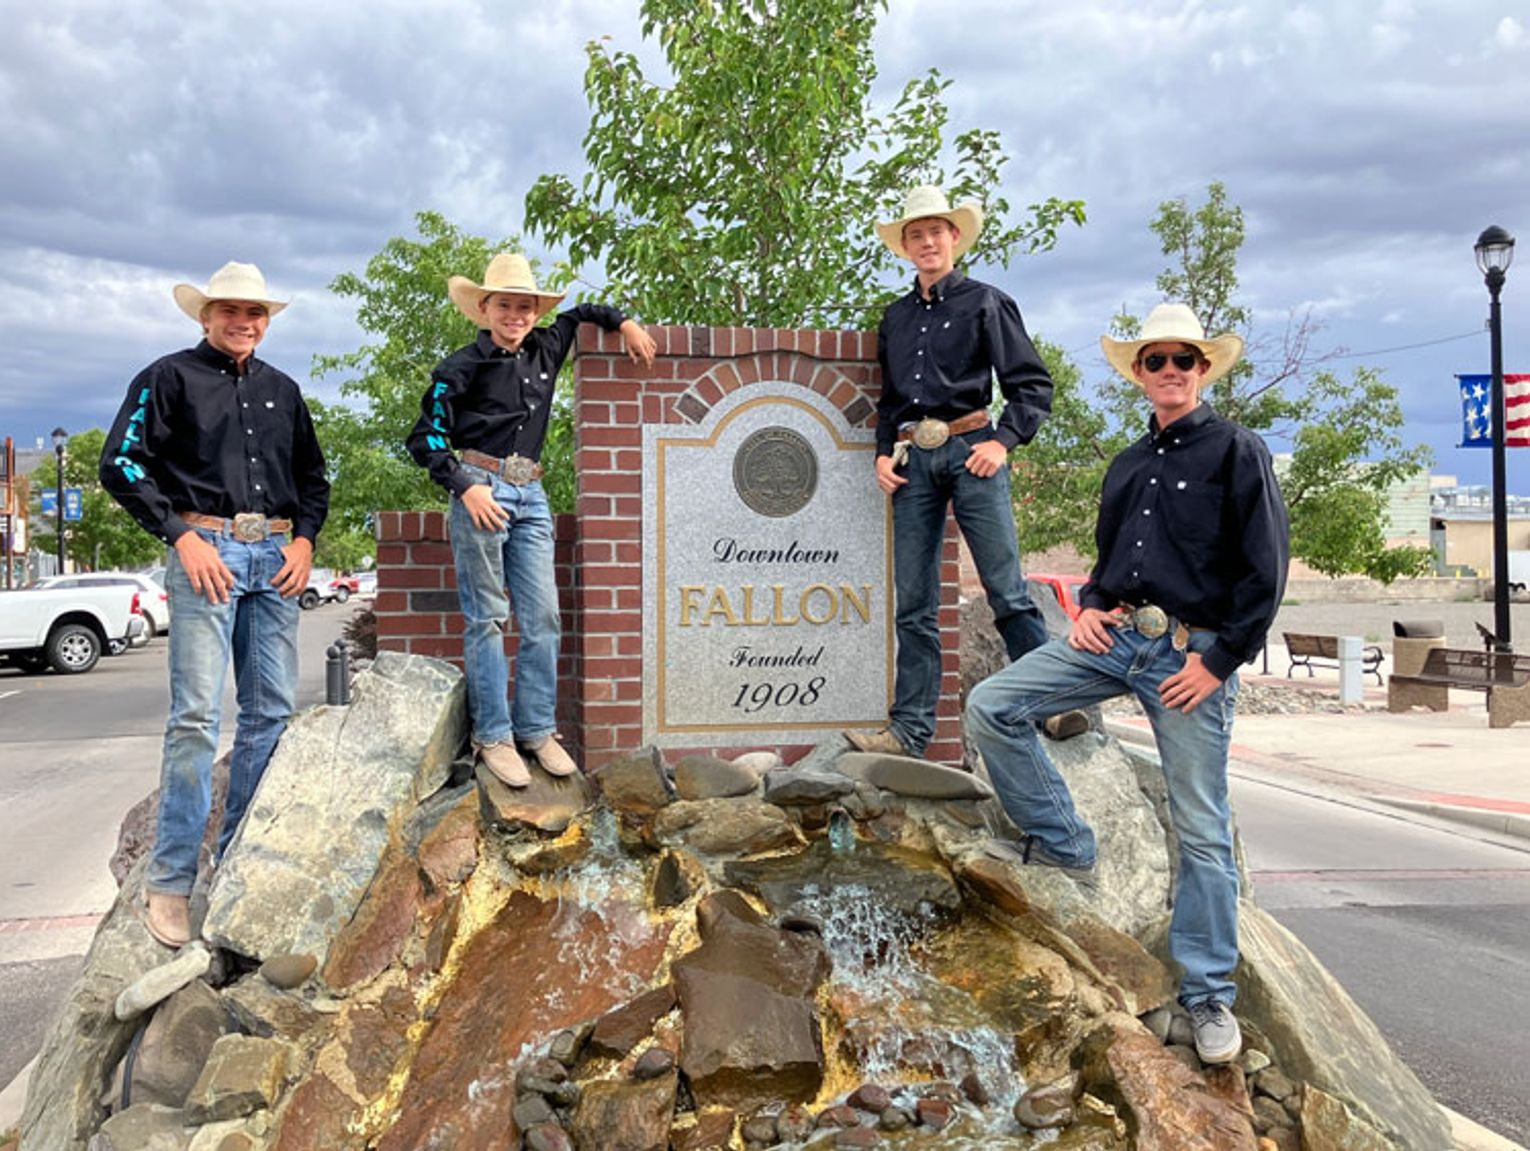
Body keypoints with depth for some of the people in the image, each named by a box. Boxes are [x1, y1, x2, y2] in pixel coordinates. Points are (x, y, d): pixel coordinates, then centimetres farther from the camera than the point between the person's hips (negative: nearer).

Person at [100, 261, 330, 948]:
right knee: (196, 716, -10)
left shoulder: (282, 390, 19)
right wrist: (183, 537, -11)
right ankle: (171, 882, -3)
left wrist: (304, 538, 7)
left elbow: (313, 475, 24)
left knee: (271, 712, 6)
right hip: (206, 549, -5)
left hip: (276, 556, 6)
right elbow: (121, 464, -4)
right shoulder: (171, 377, 4)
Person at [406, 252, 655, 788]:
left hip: (530, 497, 5)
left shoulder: (545, 350, 12)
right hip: (481, 491, -5)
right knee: (487, 618, -2)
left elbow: (580, 314, 31)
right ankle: (493, 736, 4)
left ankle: (536, 729, 11)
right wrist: (465, 487, -12)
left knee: (542, 616, 2)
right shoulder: (463, 367, -3)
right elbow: (425, 438, -3)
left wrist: (623, 322, 14)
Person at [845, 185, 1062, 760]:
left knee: (1007, 593, -8)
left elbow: (1033, 384, 3)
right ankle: (909, 729, 4)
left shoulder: (985, 303, 7)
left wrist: (1004, 440, -10)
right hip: (911, 460, 4)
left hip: (969, 450, -4)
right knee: (914, 606, 2)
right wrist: (884, 451, 10)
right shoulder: (895, 316, 21)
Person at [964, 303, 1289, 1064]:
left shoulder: (1237, 452, -1)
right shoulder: (1127, 465, 17)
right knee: (990, 705, -7)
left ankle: (1209, 994, 11)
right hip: (1114, 637, 6)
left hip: (1192, 653, -6)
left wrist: (1219, 660, -12)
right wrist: (1089, 606, 6)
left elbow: (1265, 570, -7)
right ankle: (1061, 841, 9)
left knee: (1202, 829, -1)